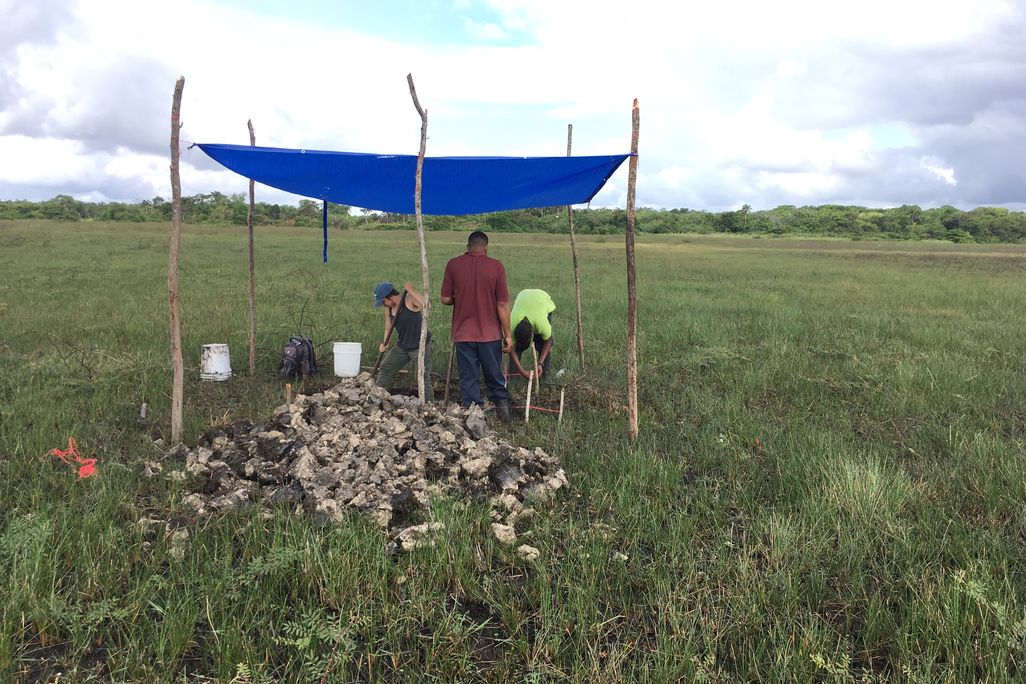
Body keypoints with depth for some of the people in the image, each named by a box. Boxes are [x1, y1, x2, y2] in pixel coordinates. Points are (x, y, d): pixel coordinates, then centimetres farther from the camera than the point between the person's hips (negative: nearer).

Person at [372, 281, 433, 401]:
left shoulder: (409, 299, -18)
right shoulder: (388, 309, 2)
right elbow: (389, 328, 14)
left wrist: (411, 291, -35)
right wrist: (385, 343, -1)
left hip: (420, 346, -7)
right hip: (402, 346, 7)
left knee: (423, 377, -7)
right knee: (385, 369, 8)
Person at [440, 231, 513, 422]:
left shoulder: (453, 264, -4)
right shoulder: (496, 266, -7)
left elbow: (445, 299, -2)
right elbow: (502, 304, -7)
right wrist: (507, 334, 0)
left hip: (463, 333, 0)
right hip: (490, 333, 0)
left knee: (468, 379, 8)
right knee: (495, 377, 17)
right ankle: (502, 404, 21)